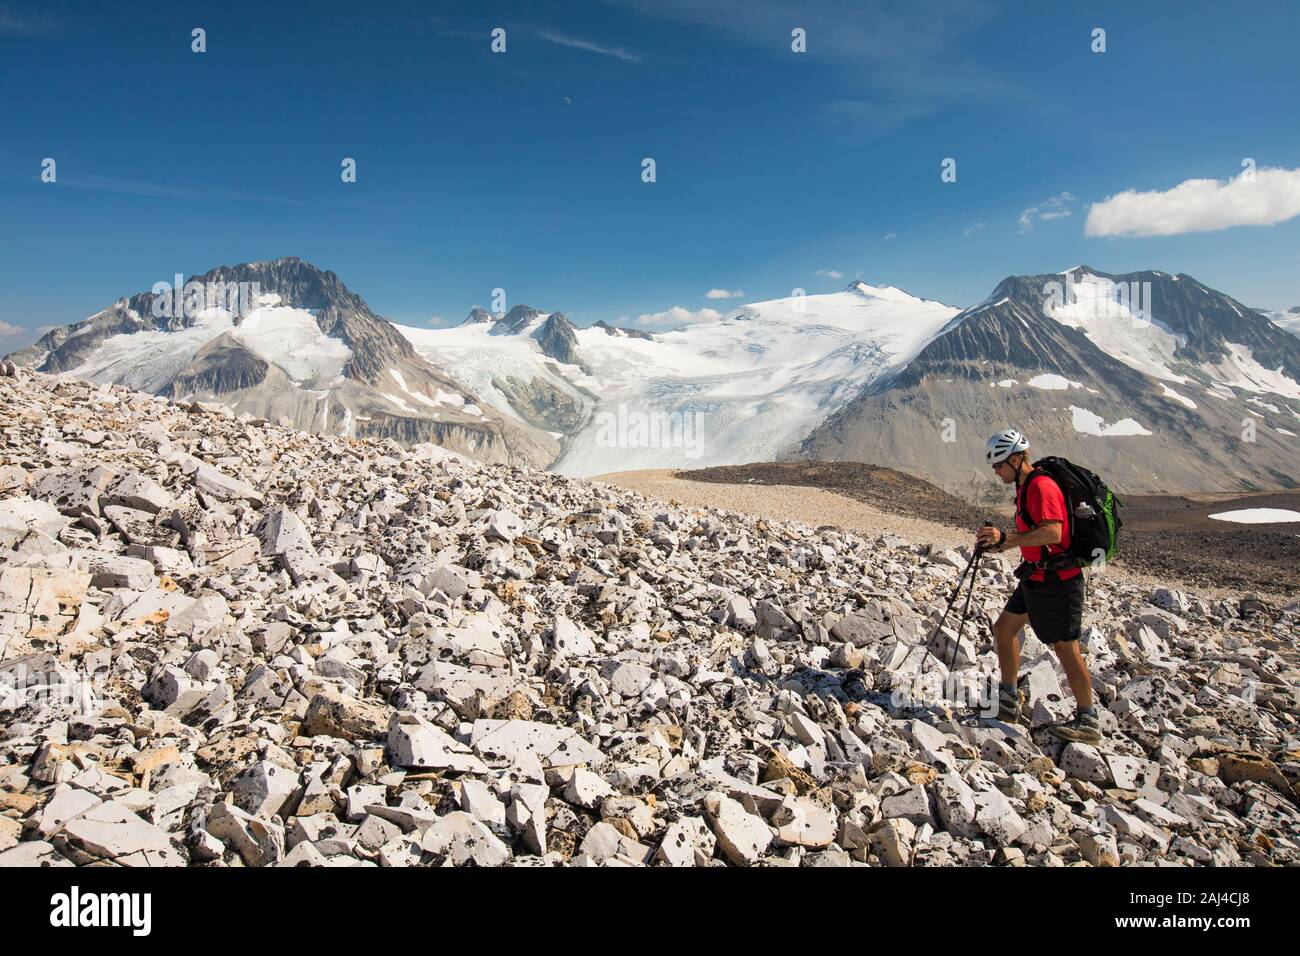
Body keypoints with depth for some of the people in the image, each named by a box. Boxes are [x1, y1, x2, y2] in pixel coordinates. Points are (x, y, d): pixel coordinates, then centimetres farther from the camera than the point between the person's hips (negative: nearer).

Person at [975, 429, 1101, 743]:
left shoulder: (1041, 485, -19)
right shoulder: (1026, 487, 14)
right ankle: (1008, 702, 23)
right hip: (1037, 578, 11)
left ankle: (1088, 722, 9)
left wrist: (1005, 537, -29)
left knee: (1066, 648, -3)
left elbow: (1051, 532, -30)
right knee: (1004, 627, 13)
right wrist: (999, 544, 9)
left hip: (1057, 581, -11)